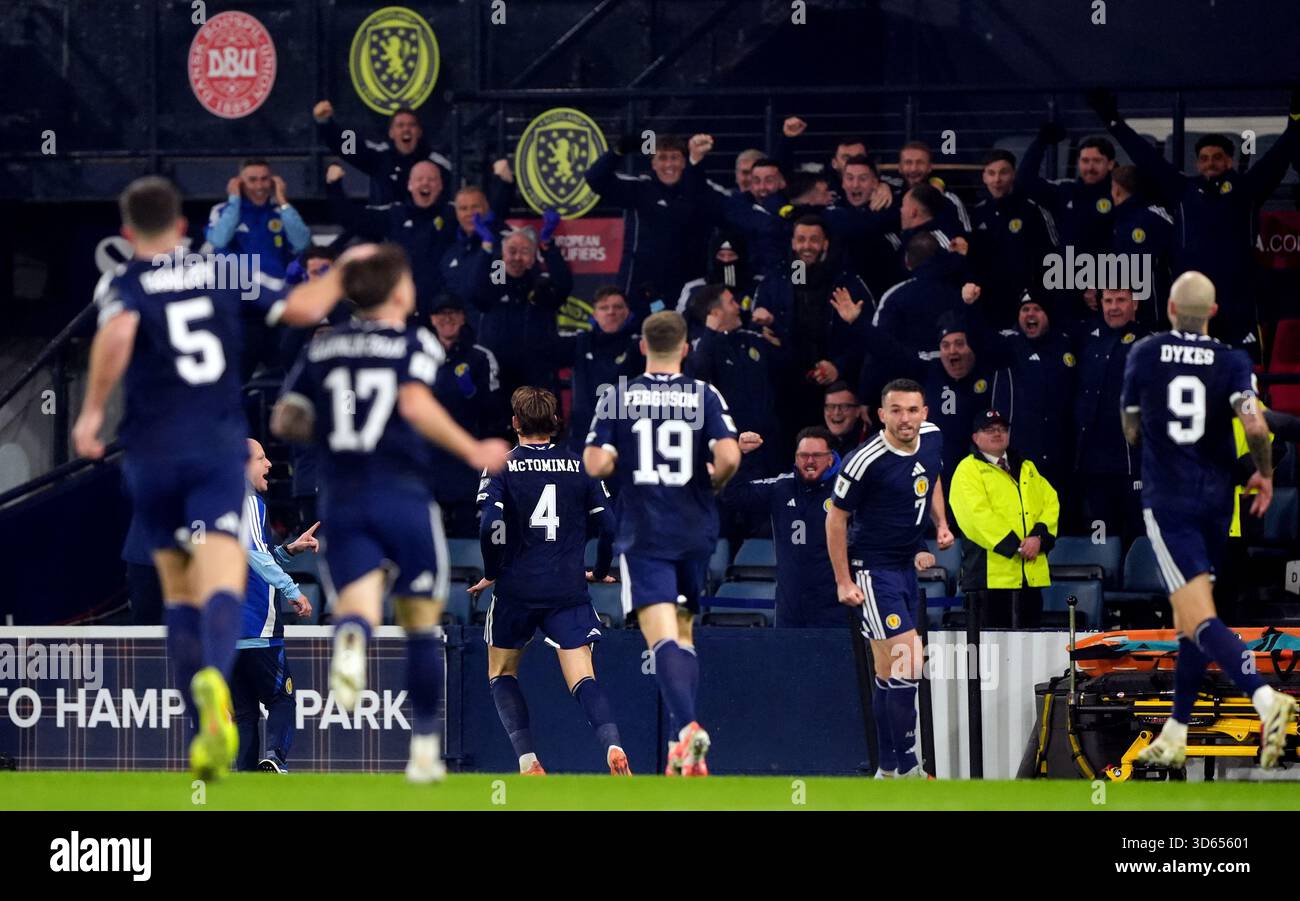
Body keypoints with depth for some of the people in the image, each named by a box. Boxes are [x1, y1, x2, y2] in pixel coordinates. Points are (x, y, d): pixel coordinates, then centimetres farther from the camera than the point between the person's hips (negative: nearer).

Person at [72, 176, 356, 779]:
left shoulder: (122, 283, -1)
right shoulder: (221, 273, 7)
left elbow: (118, 332, -23)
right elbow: (303, 308, 6)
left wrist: (91, 411, -17)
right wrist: (342, 272, 26)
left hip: (152, 453, 0)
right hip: (220, 447, 0)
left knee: (179, 591, 16)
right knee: (220, 584, -15)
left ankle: (206, 729, 14)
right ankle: (213, 676, -47)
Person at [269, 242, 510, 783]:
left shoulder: (322, 349, 11)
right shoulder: (414, 344, -1)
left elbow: (284, 422, 8)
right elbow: (416, 405, -19)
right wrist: (472, 452, -12)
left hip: (341, 500, 2)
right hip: (403, 497, -2)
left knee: (357, 607, -11)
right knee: (421, 627, 13)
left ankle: (351, 640, -49)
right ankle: (423, 750, 18)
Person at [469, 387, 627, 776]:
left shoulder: (502, 467, -2)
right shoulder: (580, 466, 6)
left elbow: (490, 525, -15)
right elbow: (609, 525, 4)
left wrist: (491, 573, 0)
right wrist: (599, 571, 21)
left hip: (517, 589, -1)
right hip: (569, 591, 1)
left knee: (502, 674, 16)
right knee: (582, 679, -3)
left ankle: (528, 759, 0)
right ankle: (612, 743, -30)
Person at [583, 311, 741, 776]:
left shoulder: (617, 398, -2)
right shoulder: (705, 396, -1)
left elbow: (595, 465, -8)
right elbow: (729, 457, -13)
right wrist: (712, 484, 9)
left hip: (643, 534, -2)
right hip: (695, 532, 2)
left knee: (661, 636, -12)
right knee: (683, 633, 16)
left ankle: (686, 726, -35)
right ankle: (685, 752, 12)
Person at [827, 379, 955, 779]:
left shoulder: (932, 438, -1)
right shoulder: (866, 461, -23)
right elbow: (836, 518, -13)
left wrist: (942, 523, 9)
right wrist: (844, 582, -13)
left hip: (907, 564, 8)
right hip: (873, 568, -8)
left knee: (888, 672, 13)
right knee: (907, 663, -15)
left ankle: (887, 769, 21)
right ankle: (907, 768, -8)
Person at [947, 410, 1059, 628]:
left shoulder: (1027, 469, 22)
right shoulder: (968, 470, 2)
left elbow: (1051, 503, 10)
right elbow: (977, 514, -12)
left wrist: (1038, 537, -10)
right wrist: (1014, 546, -17)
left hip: (1032, 575, 6)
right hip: (991, 575, -6)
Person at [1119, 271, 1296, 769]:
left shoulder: (1143, 355, -1)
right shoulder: (1232, 362, -2)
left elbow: (1132, 432, 9)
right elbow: (1255, 427, -16)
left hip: (1167, 501, -3)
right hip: (1215, 499, 3)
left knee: (1199, 620, -13)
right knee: (1187, 622, 17)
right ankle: (1174, 737, 21)